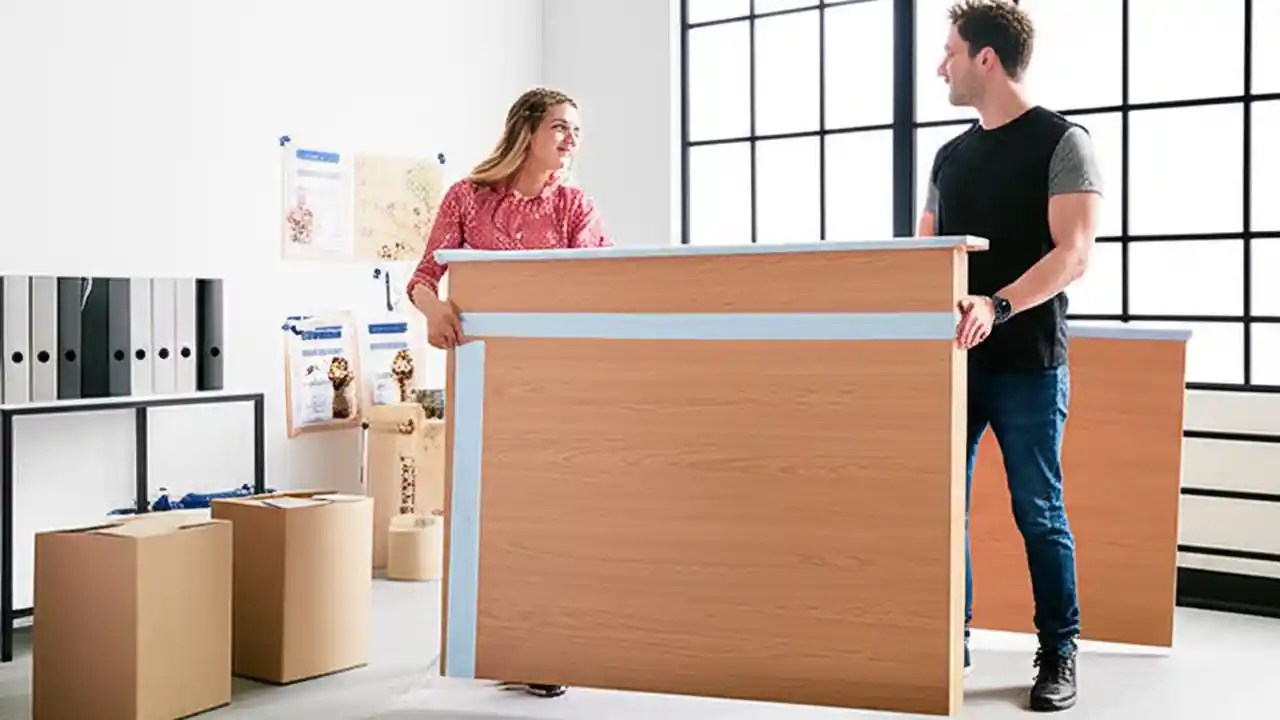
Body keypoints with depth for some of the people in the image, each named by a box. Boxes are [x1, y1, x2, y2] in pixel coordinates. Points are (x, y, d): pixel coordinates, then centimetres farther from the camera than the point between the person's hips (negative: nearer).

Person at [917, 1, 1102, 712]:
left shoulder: (1063, 141, -5)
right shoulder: (950, 156, 15)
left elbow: (1073, 253, -16)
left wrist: (997, 306, -31)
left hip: (1028, 365, -6)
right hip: (952, 357, 6)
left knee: (1039, 514, 1)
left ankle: (1059, 654, 14)